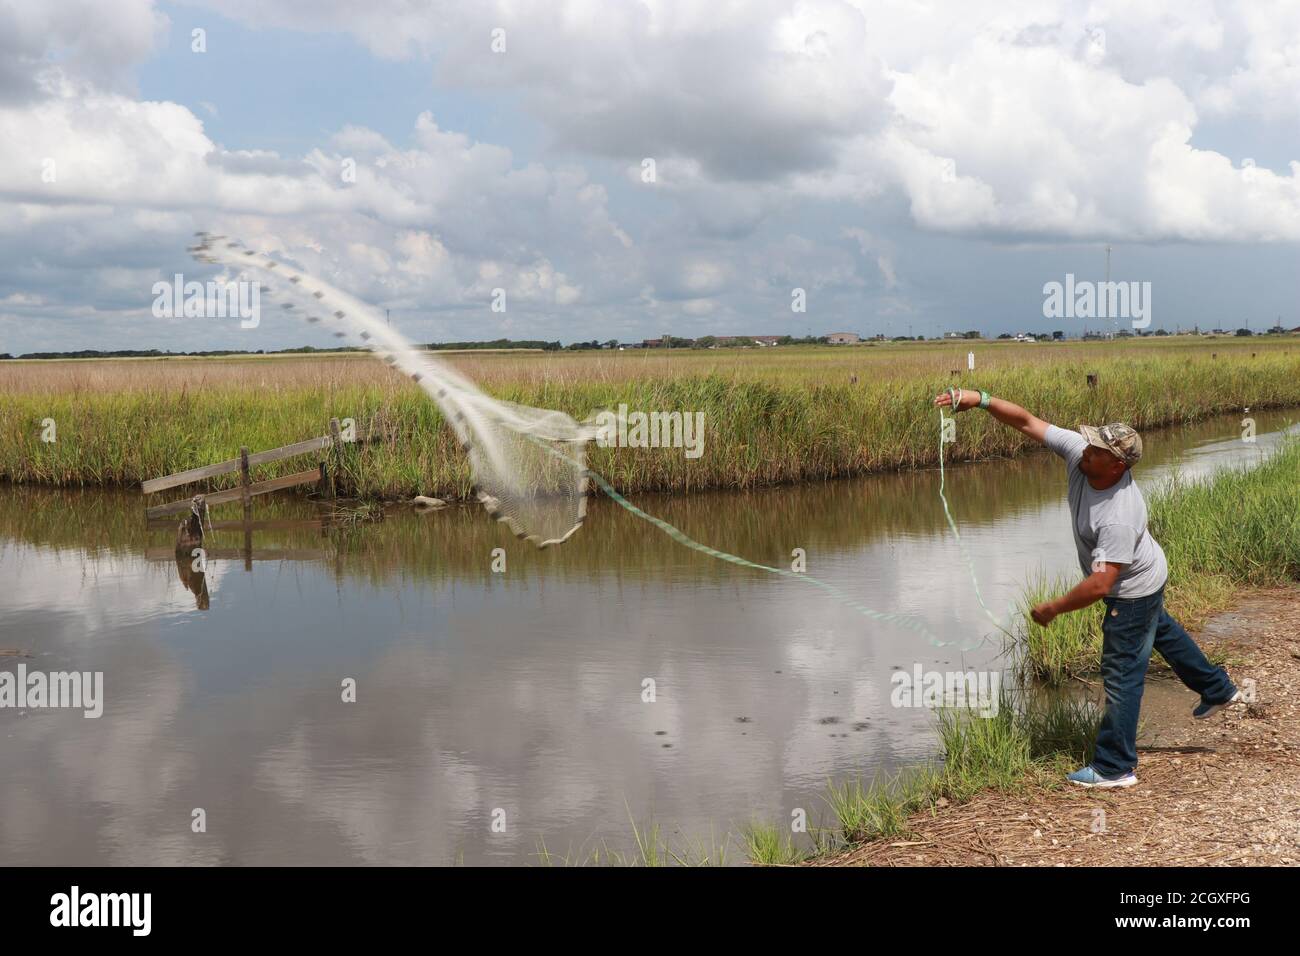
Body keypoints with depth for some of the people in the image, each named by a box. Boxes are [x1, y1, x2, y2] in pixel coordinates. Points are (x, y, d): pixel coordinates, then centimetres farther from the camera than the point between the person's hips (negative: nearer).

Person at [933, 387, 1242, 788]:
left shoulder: (1120, 518, -43)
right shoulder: (1078, 452, -23)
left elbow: (1099, 586, -41)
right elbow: (1026, 422, -20)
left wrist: (1052, 608, -30)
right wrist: (981, 399, -32)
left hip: (1133, 593, -10)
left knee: (1121, 673, 0)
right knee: (1160, 632, 32)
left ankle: (1114, 769, 11)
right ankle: (1217, 690, 55)